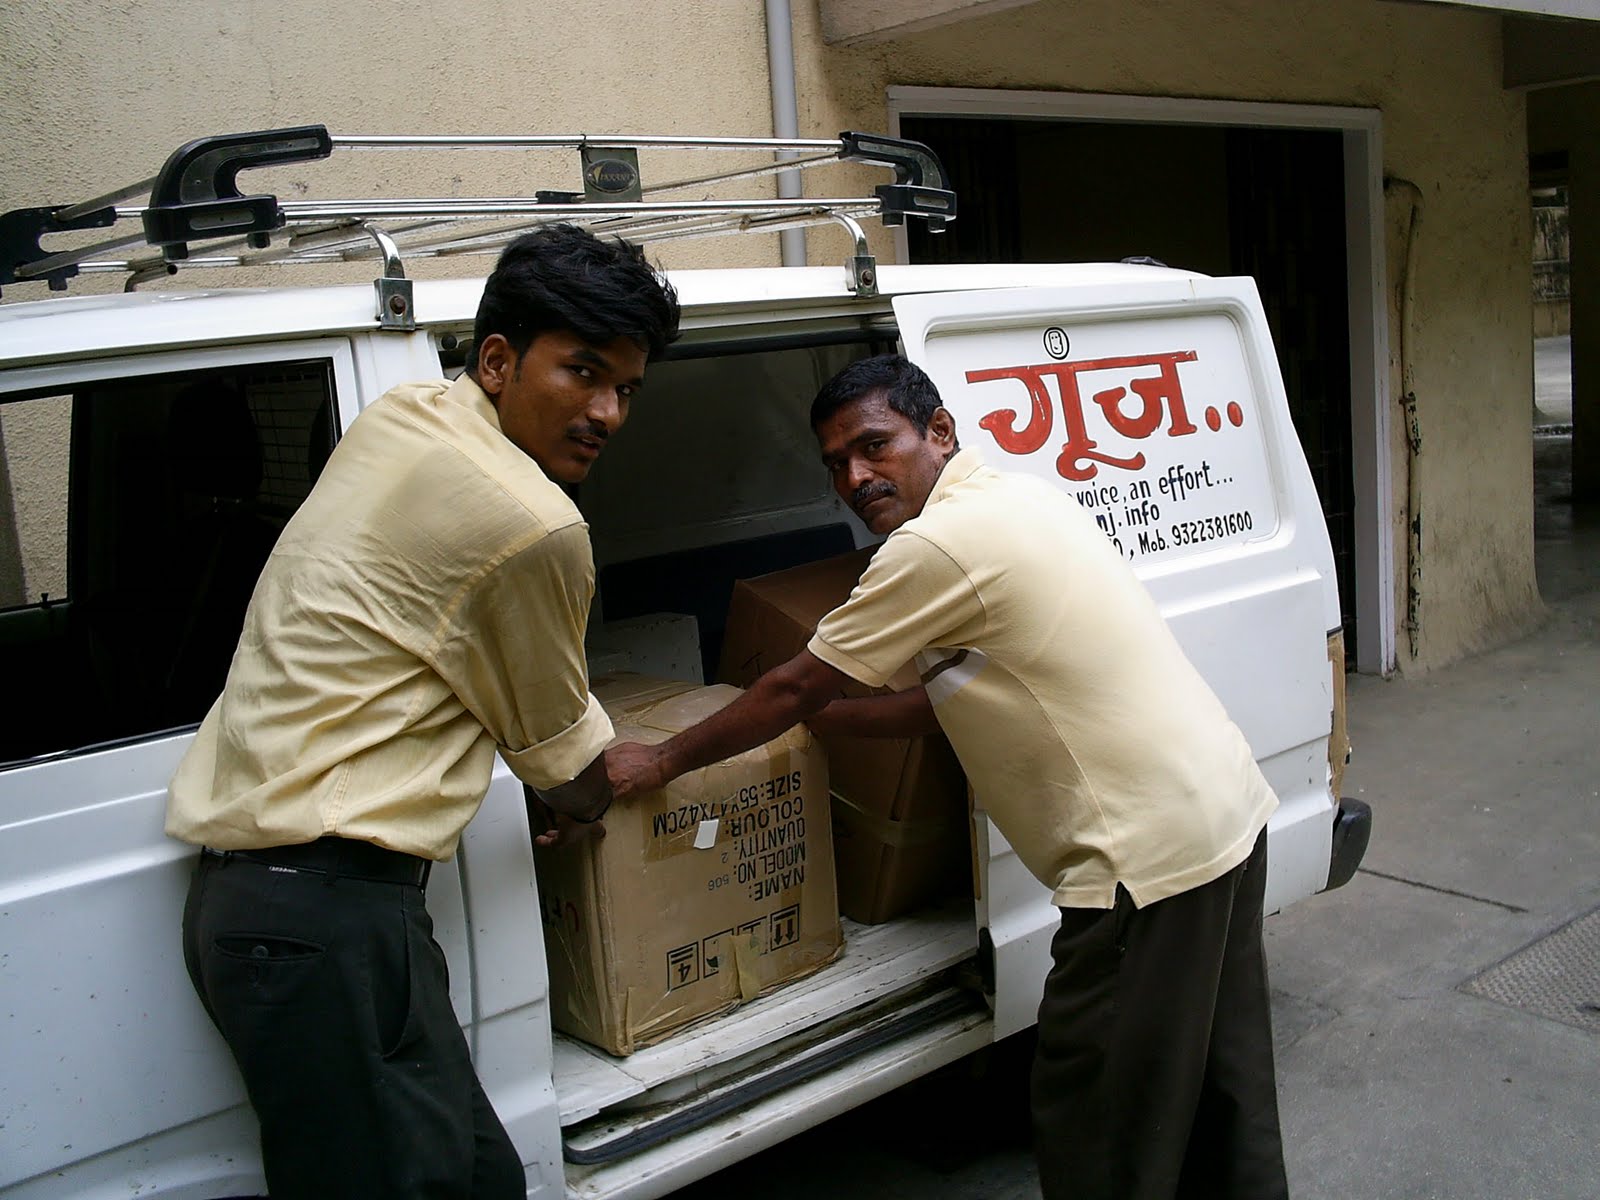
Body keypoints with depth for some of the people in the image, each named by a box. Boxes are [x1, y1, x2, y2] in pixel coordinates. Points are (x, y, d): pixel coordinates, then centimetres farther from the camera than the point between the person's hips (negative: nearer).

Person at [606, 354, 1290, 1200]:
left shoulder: (937, 544, -16)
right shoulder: (1009, 502, 14)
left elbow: (793, 688, -7)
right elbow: (949, 697, 18)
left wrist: (661, 763, 5)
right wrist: (814, 717, 22)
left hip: (1148, 857, -10)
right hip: (1224, 811, 10)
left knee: (1098, 1132, 5)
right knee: (1220, 1094, 23)